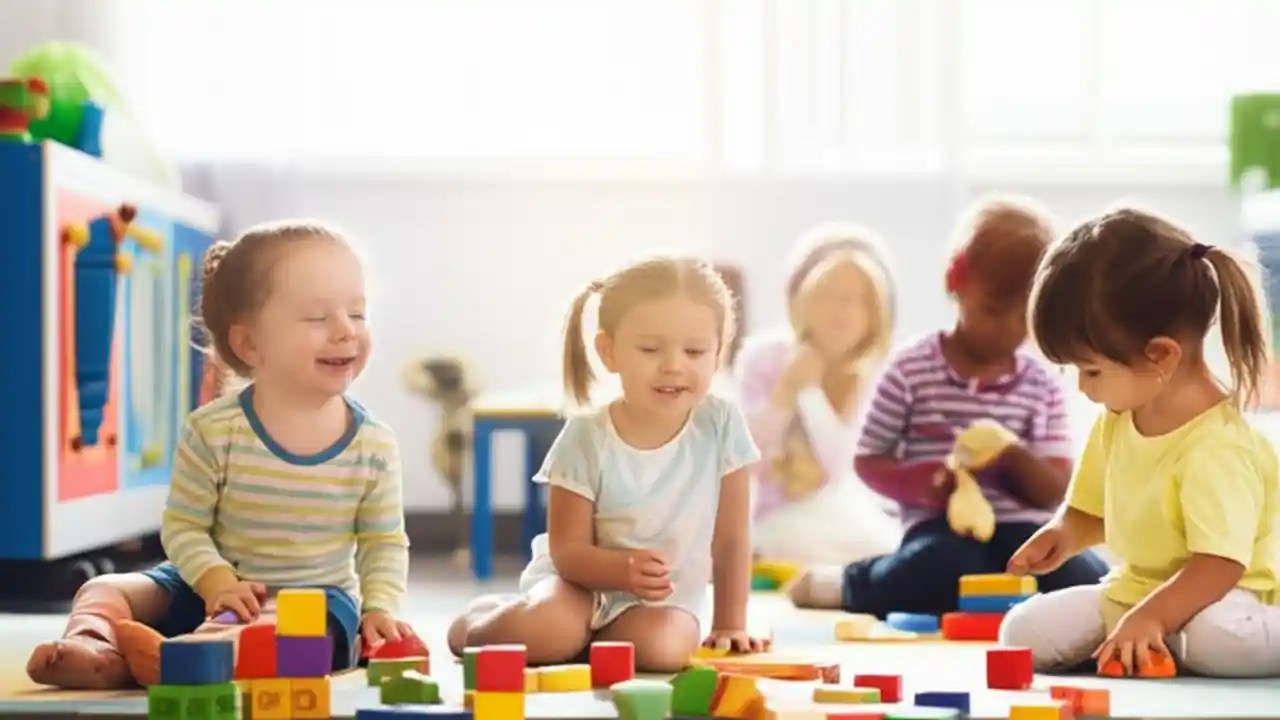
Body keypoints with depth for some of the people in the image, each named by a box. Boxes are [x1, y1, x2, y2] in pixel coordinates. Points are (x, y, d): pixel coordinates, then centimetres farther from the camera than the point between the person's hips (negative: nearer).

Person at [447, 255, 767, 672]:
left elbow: (731, 540, -3)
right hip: (584, 578, -1)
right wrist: (625, 569, -32)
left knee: (663, 646, -33)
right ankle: (476, 621, 3)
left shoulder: (720, 425, -12)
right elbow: (567, 549, -13)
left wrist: (729, 626, -2)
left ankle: (586, 639, -1)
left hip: (665, 597, 1)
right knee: (547, 631, -33)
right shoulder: (587, 438, -14)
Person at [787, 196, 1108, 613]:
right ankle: (851, 583, -5)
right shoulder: (911, 370, 1)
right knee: (945, 573, -39)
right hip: (942, 525, -3)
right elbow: (868, 461, 5)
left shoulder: (1042, 385, 10)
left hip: (1020, 528, 4)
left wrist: (1016, 458, -16)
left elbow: (1056, 492, 7)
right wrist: (923, 483, -16)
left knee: (1093, 586, -25)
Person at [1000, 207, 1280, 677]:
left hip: (1226, 600, -8)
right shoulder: (1116, 423, 2)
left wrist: (1148, 618, -36)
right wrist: (1064, 535, -5)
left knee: (1217, 640, -41)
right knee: (1024, 633, -9)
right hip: (1133, 591, 8)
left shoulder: (1215, 448, -24)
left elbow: (1220, 565, -28)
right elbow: (1093, 510, 17)